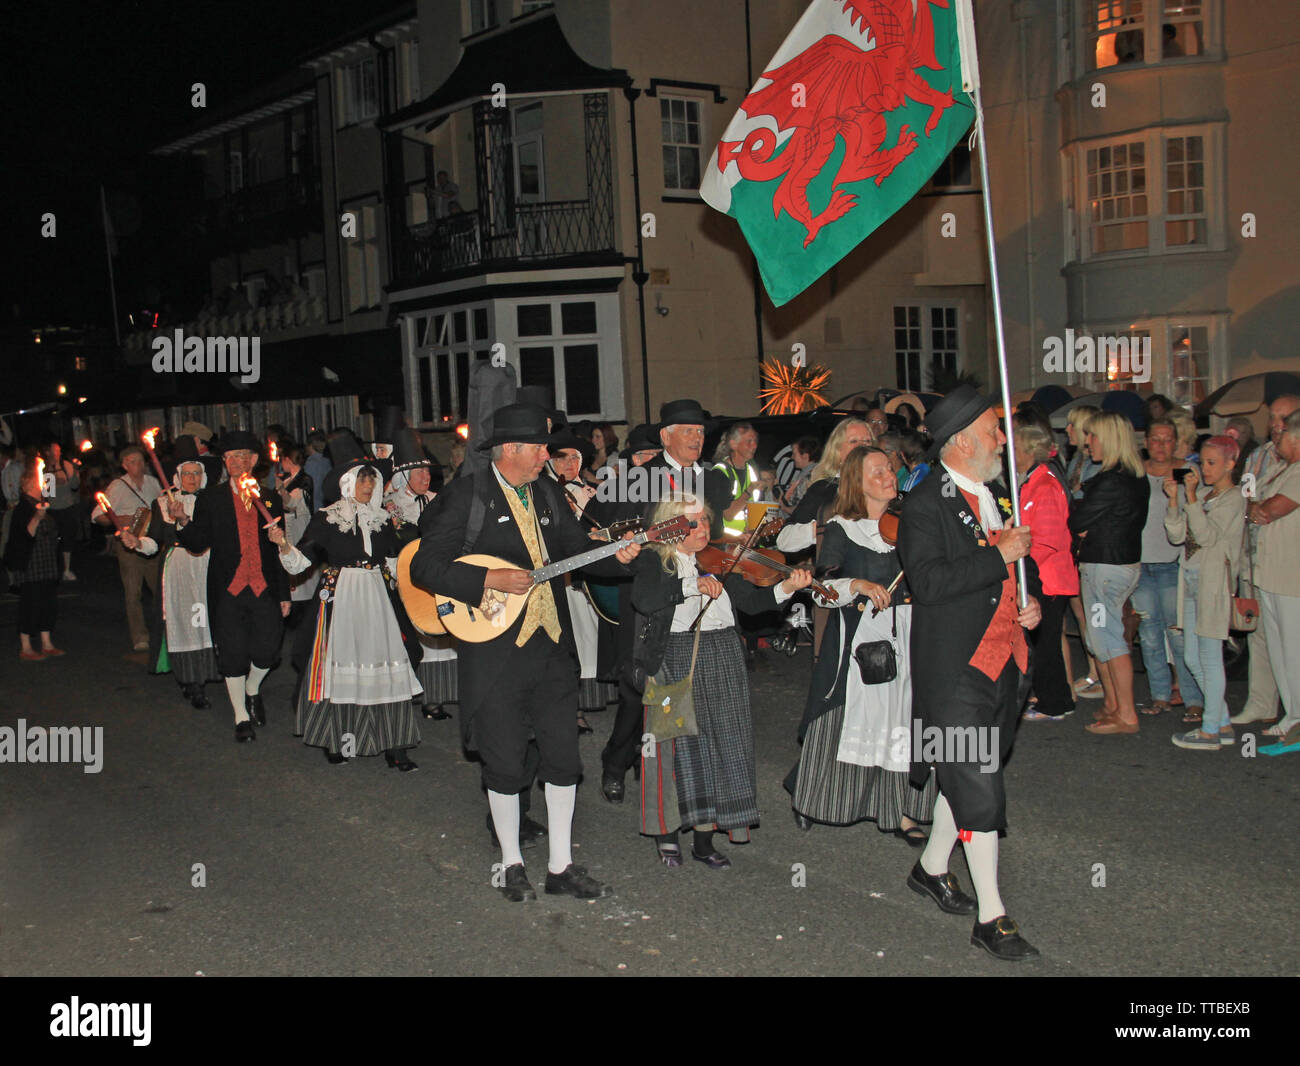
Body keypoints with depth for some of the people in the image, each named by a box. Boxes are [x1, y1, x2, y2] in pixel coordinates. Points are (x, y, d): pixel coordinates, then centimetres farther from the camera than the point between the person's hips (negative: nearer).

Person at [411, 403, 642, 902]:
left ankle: (561, 866, 20)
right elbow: (425, 566, -12)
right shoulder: (466, 496, -8)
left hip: (553, 644, 5)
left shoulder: (547, 494, 10)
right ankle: (511, 865, 24)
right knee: (506, 763, 5)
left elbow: (576, 547, 15)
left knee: (563, 758, 7)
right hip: (496, 649, -5)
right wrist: (490, 580, -20)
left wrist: (615, 556, -5)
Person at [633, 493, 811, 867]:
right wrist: (693, 585, -29)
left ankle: (704, 840, 12)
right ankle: (667, 831, 15)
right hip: (677, 661, -4)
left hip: (723, 660, 4)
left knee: (720, 743, 3)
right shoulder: (656, 563, -1)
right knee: (682, 744, -1)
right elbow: (643, 599, -20)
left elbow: (752, 601, 3)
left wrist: (788, 587, -14)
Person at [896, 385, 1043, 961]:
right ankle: (991, 917, 2)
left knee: (965, 777, 17)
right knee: (979, 787, -6)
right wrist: (1000, 555, -20)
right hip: (956, 669, -8)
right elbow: (928, 581, -24)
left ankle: (931, 867, 37)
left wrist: (1031, 601, 8)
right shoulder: (924, 503, -12)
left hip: (1004, 662, 8)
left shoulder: (998, 495, 14)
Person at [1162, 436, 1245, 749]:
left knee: (1209, 657, -4)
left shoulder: (1234, 499, -7)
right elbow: (1177, 536, 8)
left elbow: (1207, 535, -20)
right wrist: (1174, 500, -2)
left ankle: (1211, 730, 2)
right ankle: (1223, 724, 19)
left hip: (1213, 582, -8)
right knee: (1192, 658, 11)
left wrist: (1191, 496, -22)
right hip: (1191, 581, 8)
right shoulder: (1204, 497, 16)